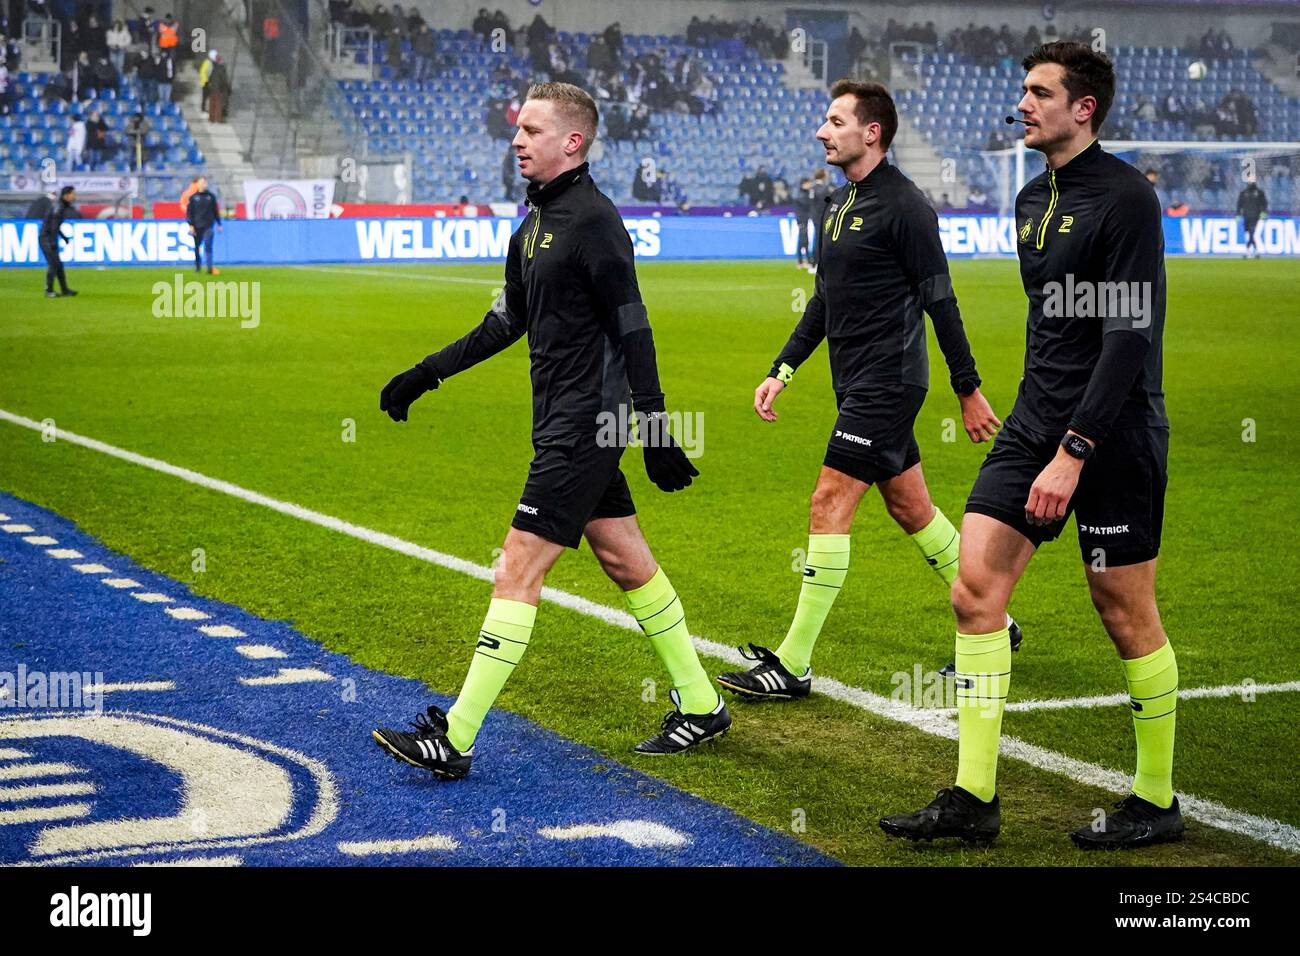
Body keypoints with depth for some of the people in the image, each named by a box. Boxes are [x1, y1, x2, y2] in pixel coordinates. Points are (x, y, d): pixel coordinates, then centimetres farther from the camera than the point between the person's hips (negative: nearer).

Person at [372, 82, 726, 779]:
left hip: (581, 427, -10)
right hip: (567, 425, 10)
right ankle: (700, 705, 25)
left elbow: (633, 330, -18)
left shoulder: (592, 221, -16)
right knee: (626, 562, 15)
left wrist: (655, 432, -20)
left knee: (517, 571, -8)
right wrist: (424, 375, 21)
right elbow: (507, 322, 22)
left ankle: (455, 739, -4)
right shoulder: (538, 219, 13)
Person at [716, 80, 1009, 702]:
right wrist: (782, 371, 15)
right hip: (857, 384, 9)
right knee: (909, 506, 15)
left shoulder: (902, 206, -14)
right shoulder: (839, 204, 13)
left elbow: (940, 301, -13)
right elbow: (824, 301, 20)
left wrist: (968, 390, -11)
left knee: (830, 504, -11)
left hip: (888, 382, -9)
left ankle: (793, 666, -7)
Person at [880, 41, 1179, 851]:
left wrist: (1073, 452, -23)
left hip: (1112, 435, -8)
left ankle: (1157, 802, 18)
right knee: (976, 588, -1)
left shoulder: (1125, 198, -13)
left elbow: (1130, 338, -19)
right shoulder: (1033, 200, 12)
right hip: (1038, 421, 8)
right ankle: (974, 799, 3)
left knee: (1127, 615, 2)